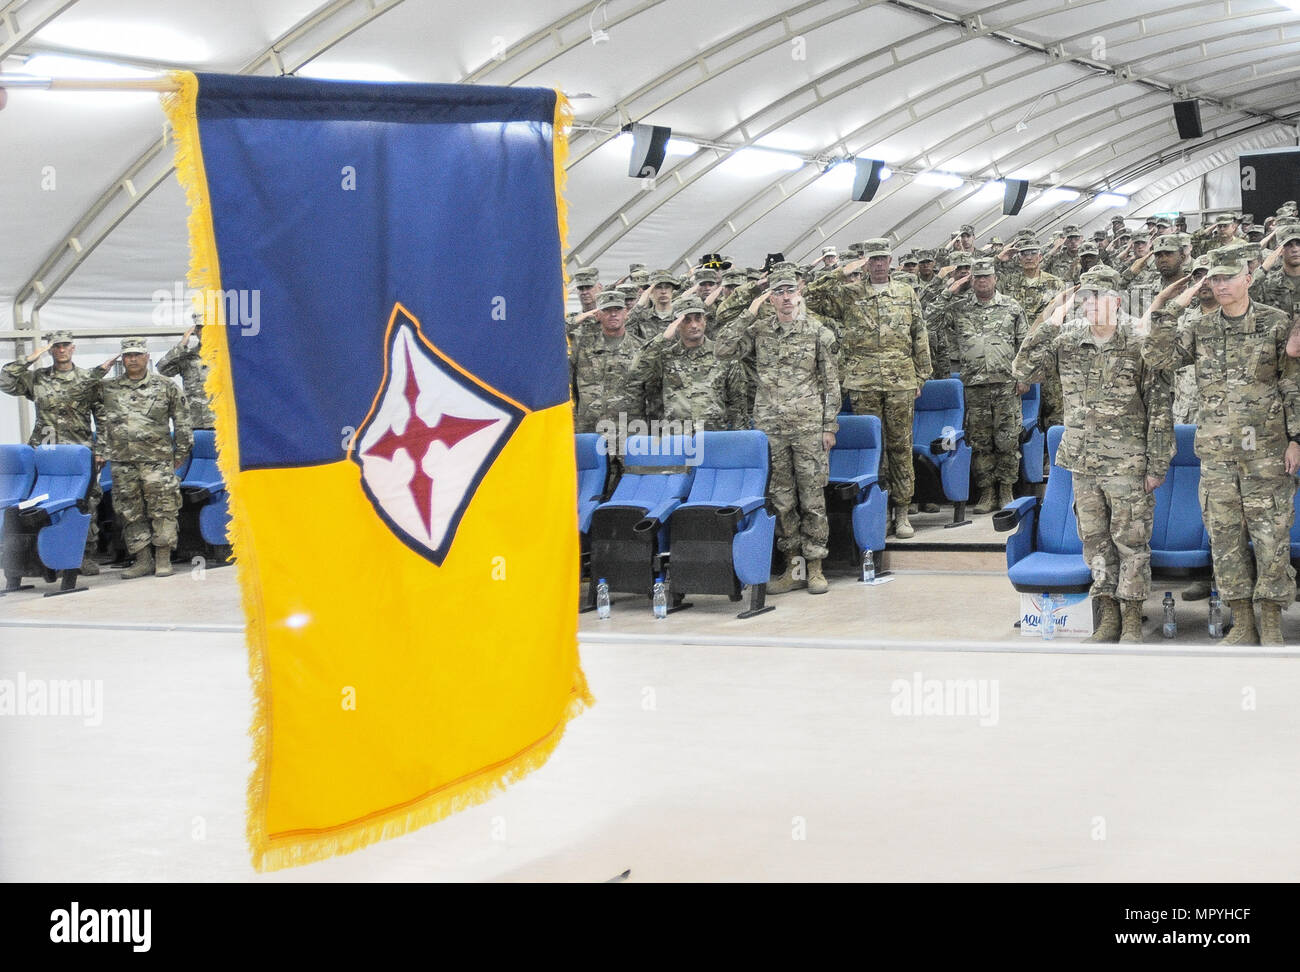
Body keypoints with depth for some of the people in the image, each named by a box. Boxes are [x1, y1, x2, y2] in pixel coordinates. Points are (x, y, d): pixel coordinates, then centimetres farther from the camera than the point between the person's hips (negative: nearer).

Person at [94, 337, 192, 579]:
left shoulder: (165, 386, 5)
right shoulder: (108, 388, 11)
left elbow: (181, 420, 10)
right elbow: (101, 421, 17)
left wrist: (181, 452, 8)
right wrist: (100, 450, 11)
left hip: (157, 460, -2)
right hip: (122, 462, 2)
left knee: (162, 509, -5)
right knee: (130, 512, 4)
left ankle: (163, 558, 3)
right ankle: (142, 559, 12)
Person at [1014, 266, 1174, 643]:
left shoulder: (1139, 346, -7)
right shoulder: (1066, 340, 3)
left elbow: (1160, 409, -5)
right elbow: (1022, 370, -6)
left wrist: (1157, 466, -8)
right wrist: (1051, 324, -12)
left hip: (1128, 463, -4)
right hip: (1082, 462, 4)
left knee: (1130, 538, 1)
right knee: (1094, 539, 10)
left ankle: (1132, 619, 10)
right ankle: (1109, 615, 20)